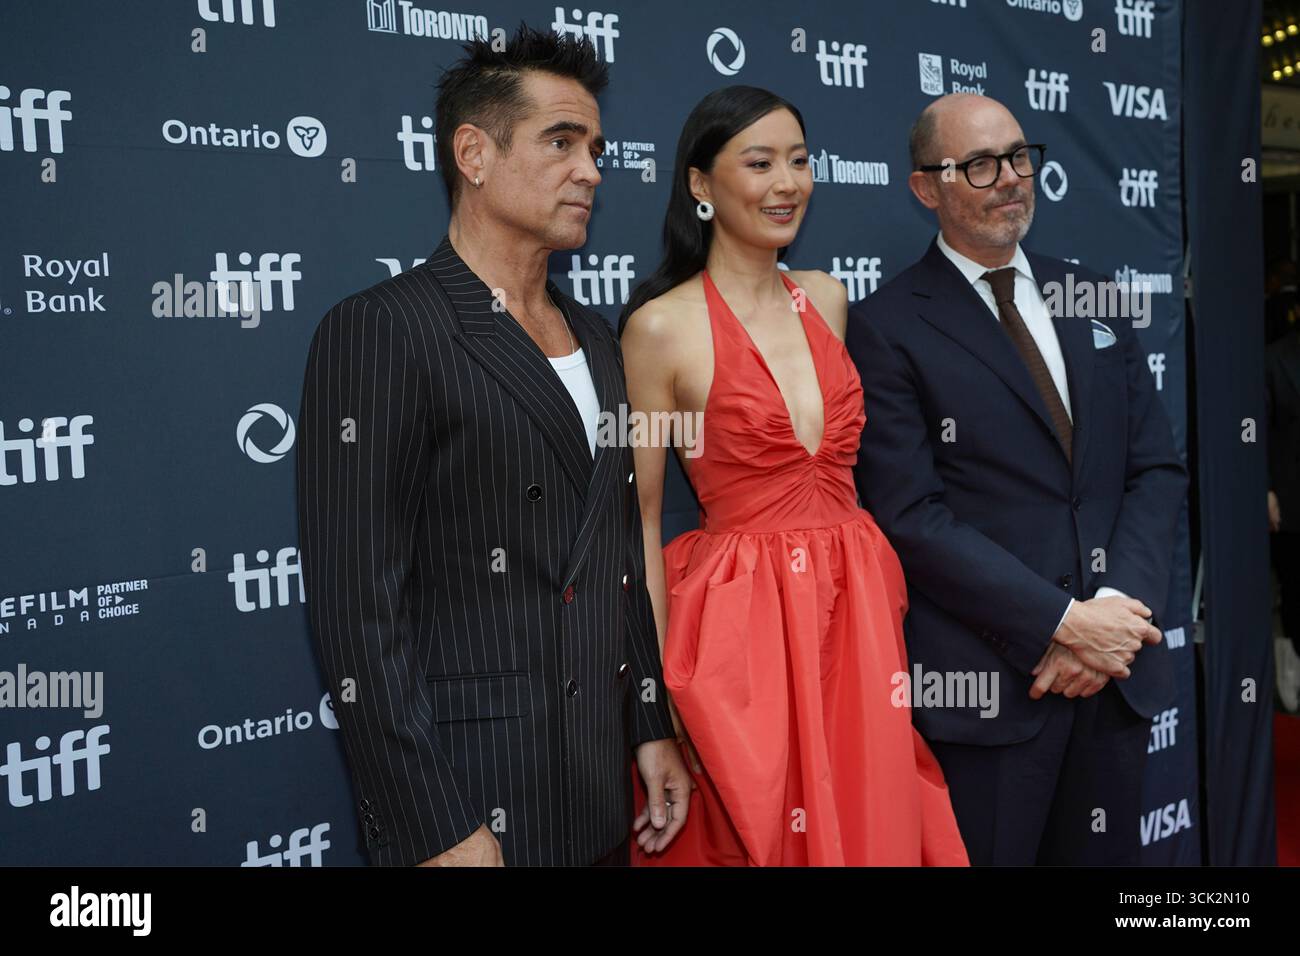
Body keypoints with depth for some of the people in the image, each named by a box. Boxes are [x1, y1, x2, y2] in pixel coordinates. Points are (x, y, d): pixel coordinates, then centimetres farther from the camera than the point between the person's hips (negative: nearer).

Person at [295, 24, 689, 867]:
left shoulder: (595, 340, 10)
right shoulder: (378, 333, -13)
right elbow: (360, 609, -17)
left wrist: (652, 728, 12)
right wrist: (438, 831, -17)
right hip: (466, 801, -7)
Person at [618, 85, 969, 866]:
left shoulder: (828, 299, 8)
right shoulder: (662, 326, -9)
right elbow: (640, 519, -6)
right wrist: (659, 679, -9)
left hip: (858, 610, 5)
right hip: (740, 624, -5)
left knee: (871, 826, 13)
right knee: (752, 837, 7)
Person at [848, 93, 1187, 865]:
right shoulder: (889, 327, -6)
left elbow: (1158, 469, 7)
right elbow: (913, 516, -13)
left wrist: (1117, 608, -8)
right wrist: (1063, 622, -15)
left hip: (1119, 668, 5)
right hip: (987, 679, -5)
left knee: (1104, 854, 17)